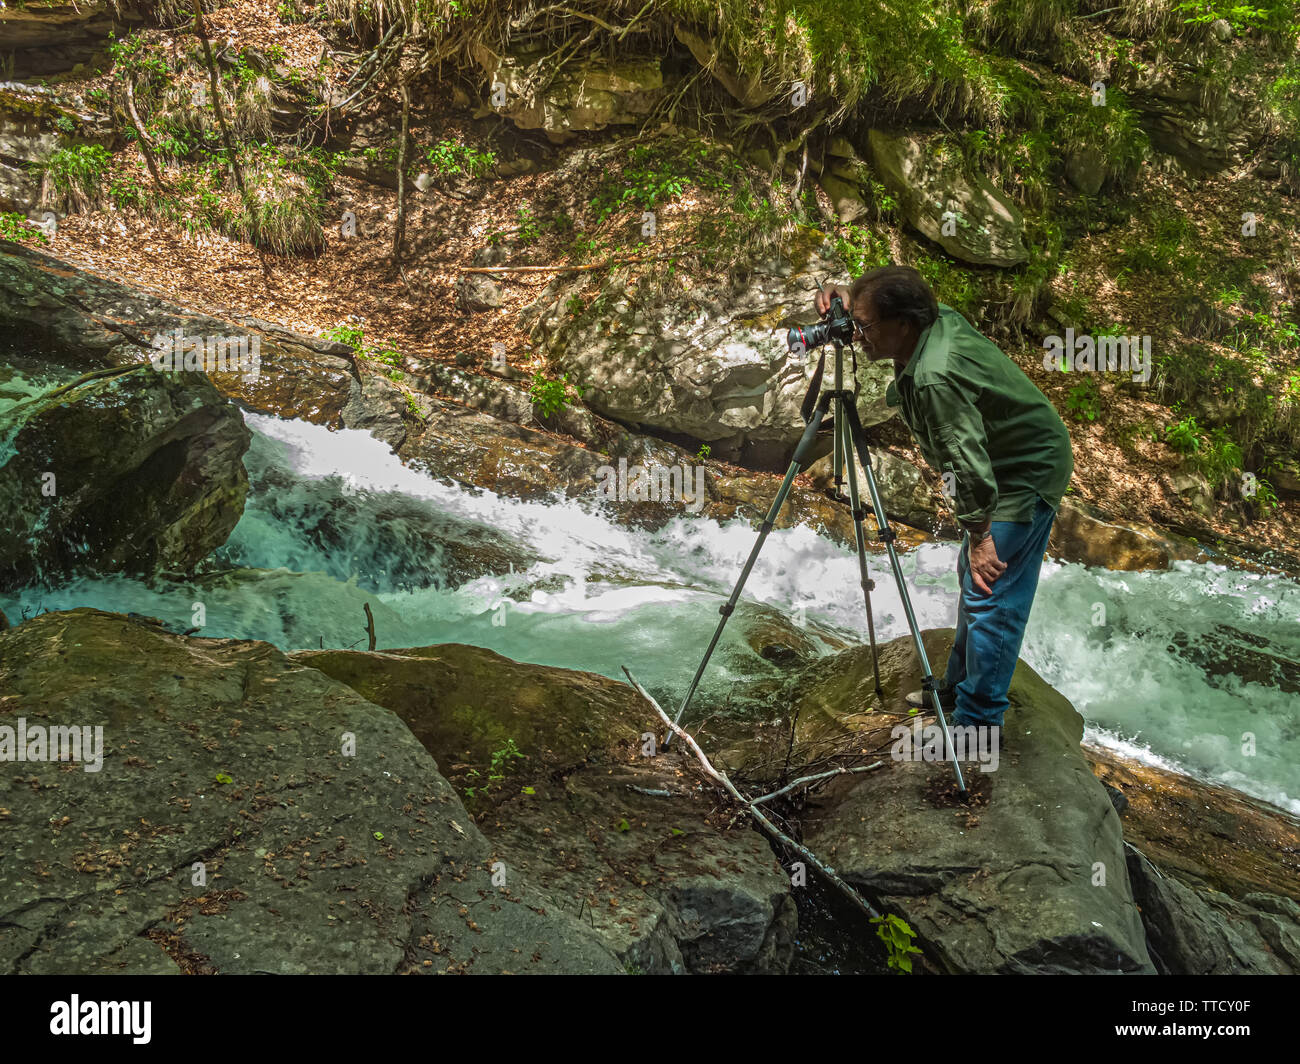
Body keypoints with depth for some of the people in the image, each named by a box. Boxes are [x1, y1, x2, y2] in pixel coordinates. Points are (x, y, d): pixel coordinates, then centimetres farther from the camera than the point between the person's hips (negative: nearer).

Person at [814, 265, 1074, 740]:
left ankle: (977, 723, 1)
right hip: (1006, 466, 11)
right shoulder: (941, 319, -5)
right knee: (972, 576, 20)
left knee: (990, 595, -9)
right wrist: (849, 298, -2)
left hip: (1028, 476, -11)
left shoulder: (936, 376, -34)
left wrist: (979, 536, -22)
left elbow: (969, 461, -33)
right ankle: (958, 687, 35)